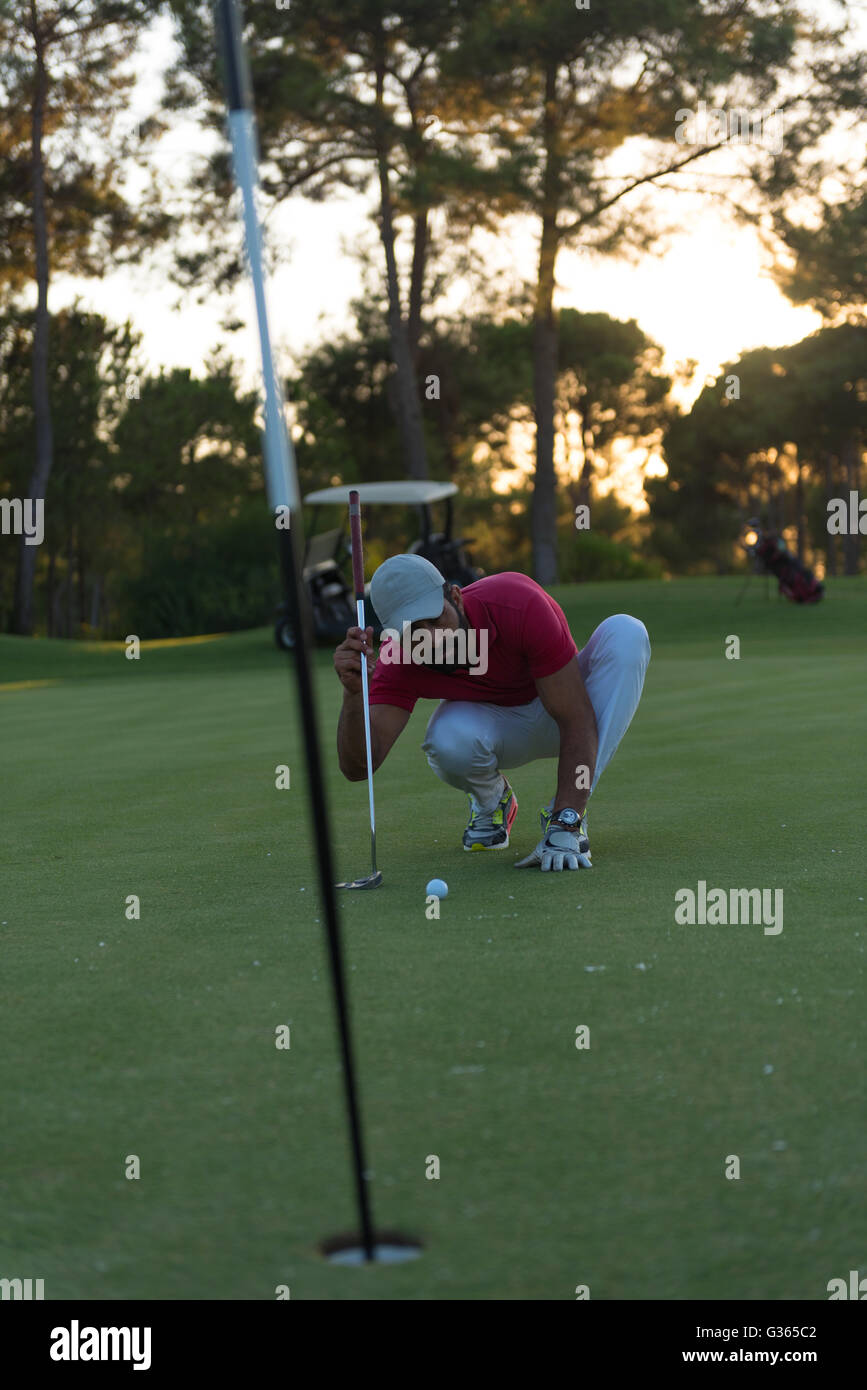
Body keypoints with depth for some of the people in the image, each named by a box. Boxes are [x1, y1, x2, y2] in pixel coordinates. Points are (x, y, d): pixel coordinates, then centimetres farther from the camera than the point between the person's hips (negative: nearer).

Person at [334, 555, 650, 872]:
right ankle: (492, 801, 2)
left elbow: (577, 720, -34)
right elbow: (357, 768, -32)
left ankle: (566, 816, -27)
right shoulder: (398, 660, -26)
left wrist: (566, 824, -42)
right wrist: (354, 694, -50)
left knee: (626, 632, -32)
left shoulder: (521, 606, -35)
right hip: (492, 723, 0)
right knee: (449, 740, -38)